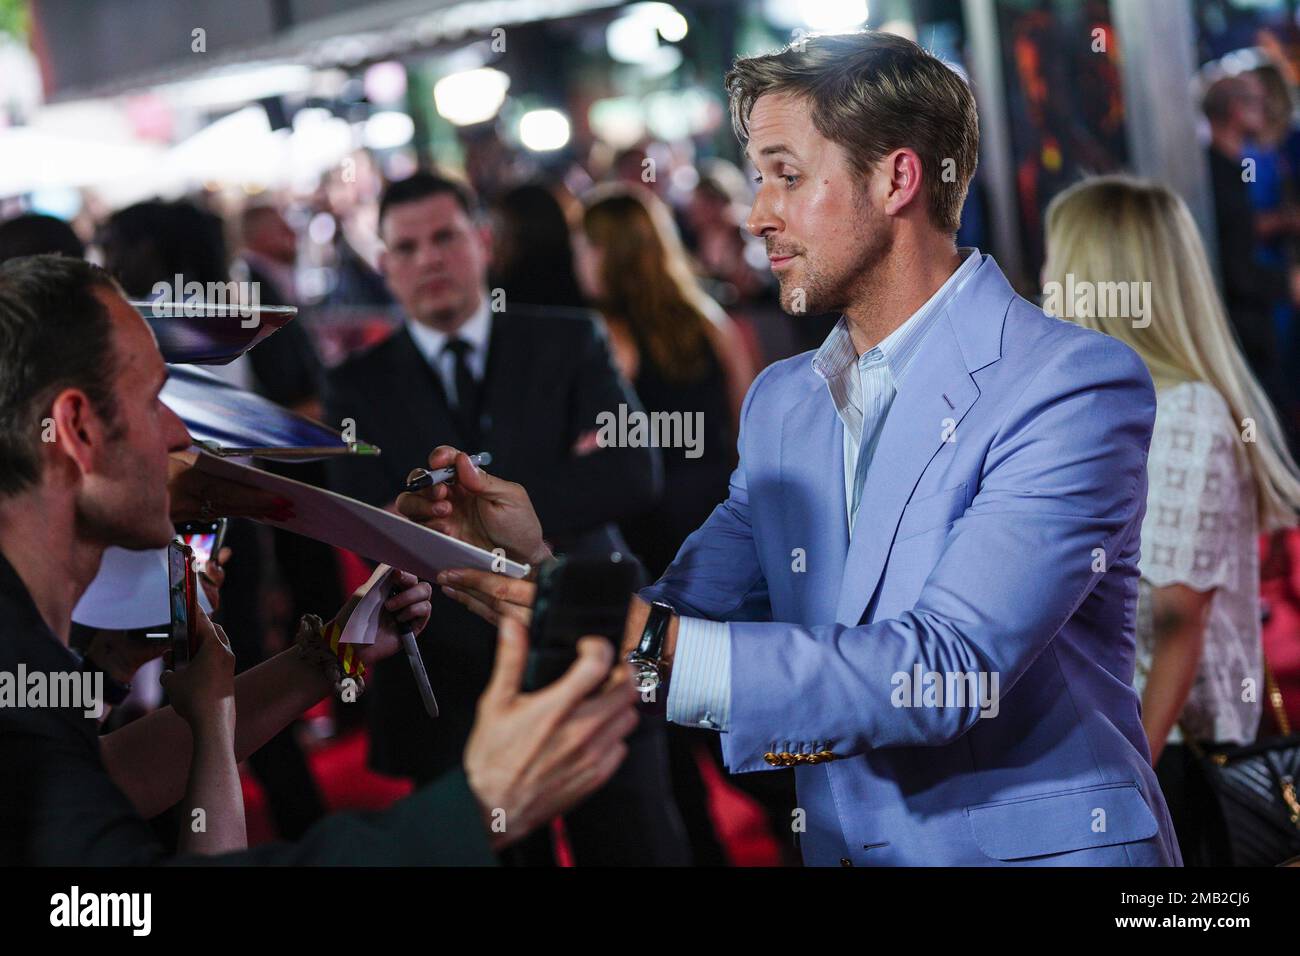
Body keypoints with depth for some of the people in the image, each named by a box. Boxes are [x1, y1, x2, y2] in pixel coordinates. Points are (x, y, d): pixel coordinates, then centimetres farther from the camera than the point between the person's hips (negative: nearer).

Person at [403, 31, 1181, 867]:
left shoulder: (1078, 384, -12)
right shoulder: (780, 405, 11)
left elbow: (949, 671, -21)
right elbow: (682, 625, 11)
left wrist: (652, 647, -28)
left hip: (1038, 846, -6)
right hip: (844, 846, 6)